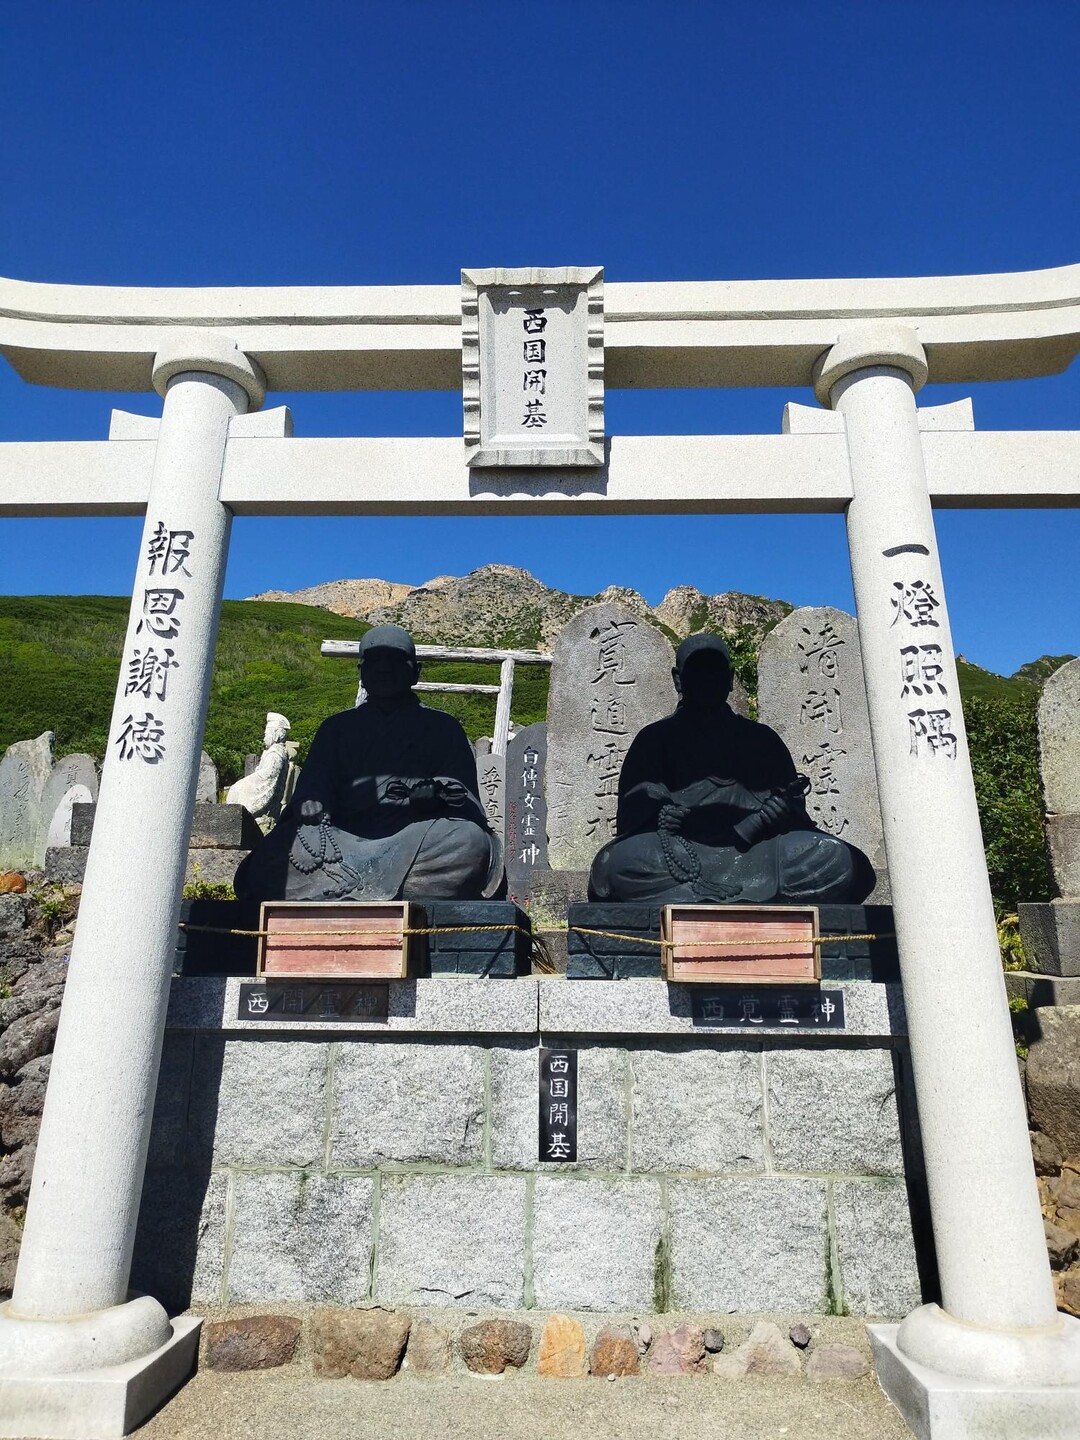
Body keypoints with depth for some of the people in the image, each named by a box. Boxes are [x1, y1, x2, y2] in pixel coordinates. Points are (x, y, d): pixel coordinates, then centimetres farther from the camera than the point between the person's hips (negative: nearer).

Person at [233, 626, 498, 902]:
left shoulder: (441, 726, 21)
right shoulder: (337, 727, 27)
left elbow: (464, 798, 11)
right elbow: (313, 785, 16)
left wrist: (433, 793, -13)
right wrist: (310, 804, -10)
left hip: (417, 836, -1)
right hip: (346, 836, 2)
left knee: (468, 840, -36)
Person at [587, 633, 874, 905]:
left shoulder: (762, 738, 25)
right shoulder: (656, 739, 19)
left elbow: (794, 813, 15)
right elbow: (633, 812, 6)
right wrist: (660, 816, -18)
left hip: (757, 855, 2)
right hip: (680, 855, -2)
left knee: (849, 865, -24)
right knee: (618, 862, -34)